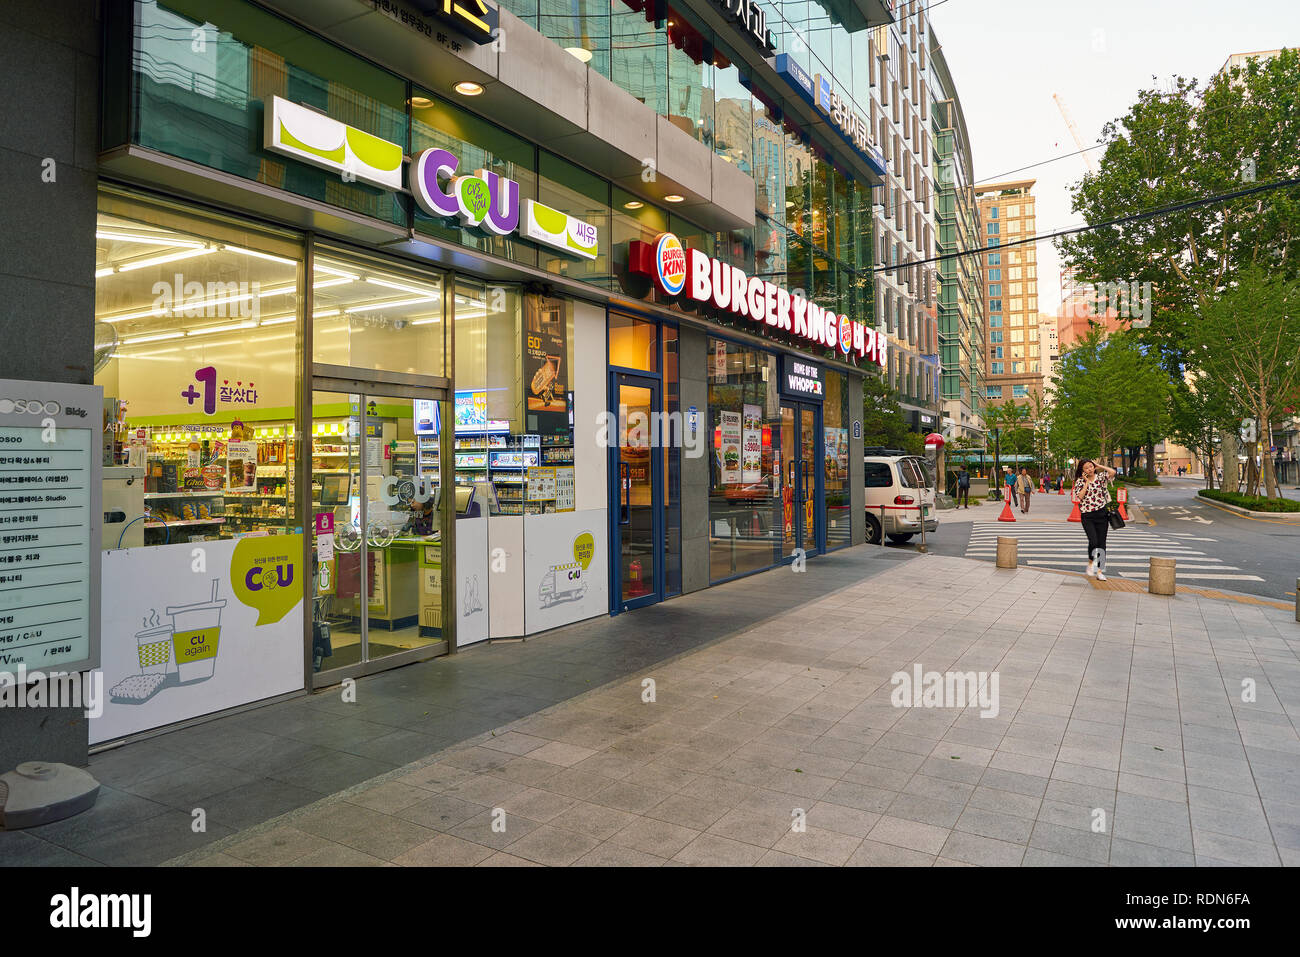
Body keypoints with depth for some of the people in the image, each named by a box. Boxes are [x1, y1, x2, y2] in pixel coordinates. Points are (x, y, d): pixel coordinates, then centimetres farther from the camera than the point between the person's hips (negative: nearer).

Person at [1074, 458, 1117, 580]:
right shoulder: (1080, 481, 2)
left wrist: (1099, 466, -4)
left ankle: (1100, 571, 10)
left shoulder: (1101, 477, 4)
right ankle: (1091, 562, 10)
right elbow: (1080, 496, -11)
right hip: (1087, 516, -2)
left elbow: (1113, 472, -15)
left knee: (1101, 543, 3)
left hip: (1102, 514, 2)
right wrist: (1087, 482, -10)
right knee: (1093, 541, -17)